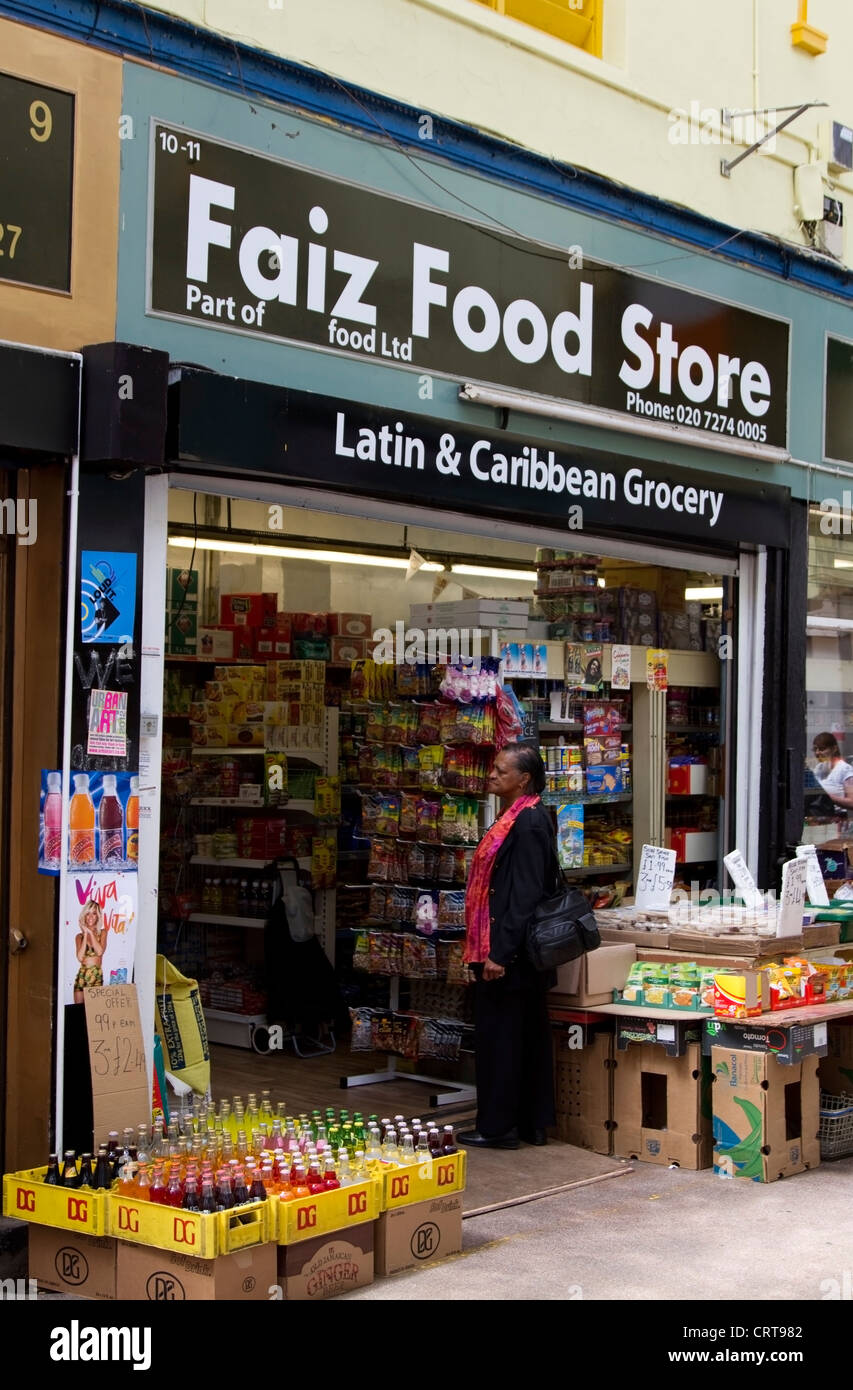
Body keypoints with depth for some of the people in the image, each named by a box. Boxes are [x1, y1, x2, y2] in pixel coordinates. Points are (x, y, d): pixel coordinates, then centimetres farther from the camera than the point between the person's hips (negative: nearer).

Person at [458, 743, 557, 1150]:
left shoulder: (528, 823, -18)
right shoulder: (518, 818, 13)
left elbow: (524, 894, -22)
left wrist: (498, 953, -23)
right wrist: (487, 948, 20)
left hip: (508, 951, -10)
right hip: (510, 950, 10)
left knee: (498, 1035, -2)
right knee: (527, 1037, 13)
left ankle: (497, 1126, 6)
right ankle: (532, 1123, 20)